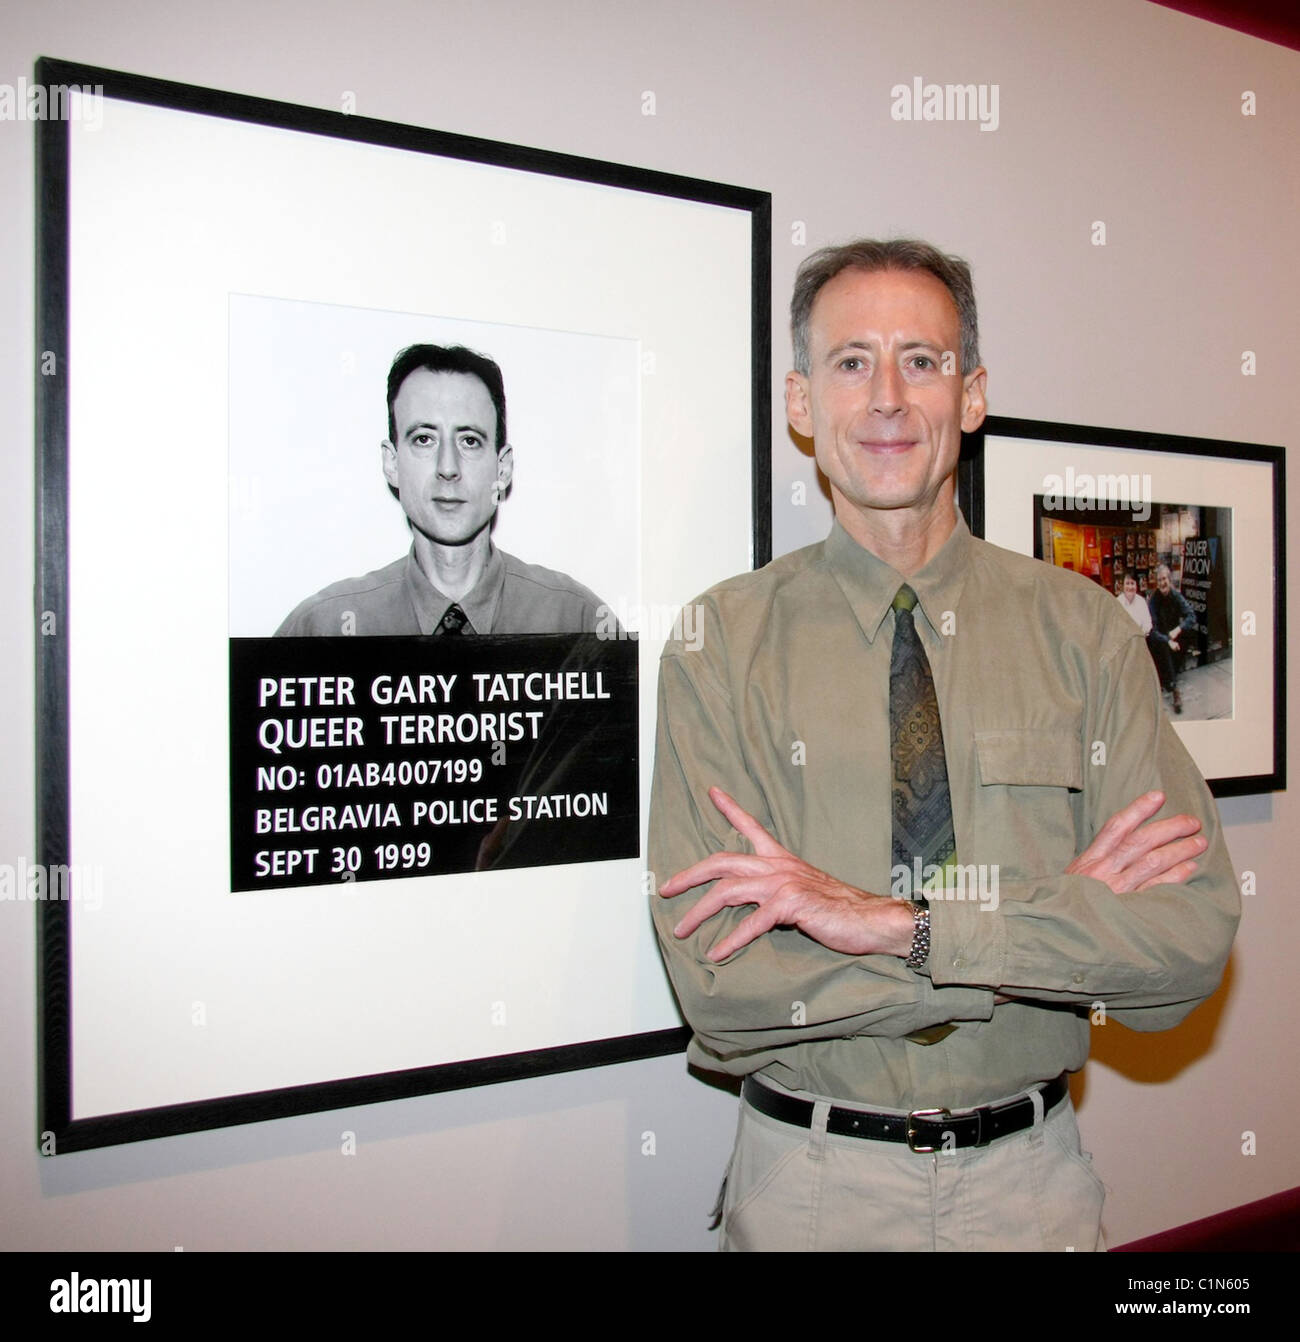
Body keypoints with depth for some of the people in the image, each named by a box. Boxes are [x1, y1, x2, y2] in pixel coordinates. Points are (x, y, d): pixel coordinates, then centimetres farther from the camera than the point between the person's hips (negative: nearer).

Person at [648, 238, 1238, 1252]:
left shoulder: (1082, 628, -5)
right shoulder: (723, 642, -10)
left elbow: (1193, 941, -13)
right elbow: (719, 983, -19)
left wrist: (898, 921, -25)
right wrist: (1061, 923, -20)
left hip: (1033, 1179, 2)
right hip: (812, 1182, -1)